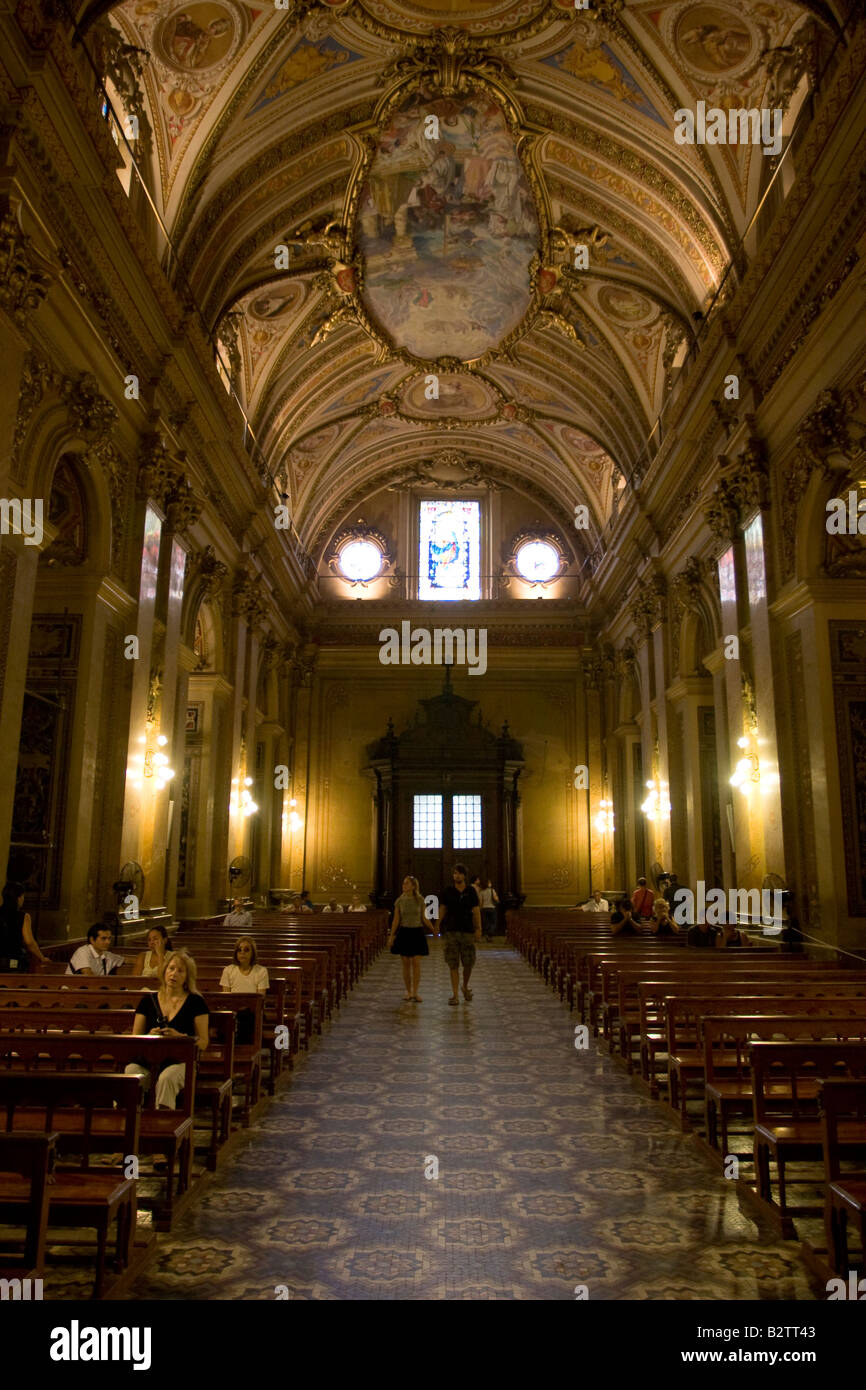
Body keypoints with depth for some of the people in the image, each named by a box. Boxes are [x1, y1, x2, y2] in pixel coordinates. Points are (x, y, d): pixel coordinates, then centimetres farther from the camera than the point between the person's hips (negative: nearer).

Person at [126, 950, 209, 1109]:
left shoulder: (195, 1002, 8)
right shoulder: (148, 1001, 16)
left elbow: (203, 1043, 4)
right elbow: (134, 1039, 14)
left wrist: (179, 1037, -13)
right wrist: (149, 1036, -8)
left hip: (180, 1061, -2)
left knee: (167, 1078, -36)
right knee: (131, 1071, -31)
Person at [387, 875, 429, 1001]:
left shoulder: (420, 900, -1)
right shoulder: (400, 901, 0)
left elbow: (423, 918, 7)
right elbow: (396, 920, 2)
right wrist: (391, 936, -3)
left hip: (417, 933, -1)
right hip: (404, 933, 1)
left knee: (416, 963, -5)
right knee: (406, 964, 5)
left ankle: (415, 992, -1)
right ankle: (408, 991, 16)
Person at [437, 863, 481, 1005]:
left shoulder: (471, 891, 2)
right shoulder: (448, 892, 3)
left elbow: (476, 911, -2)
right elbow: (442, 910, 3)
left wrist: (478, 929, -13)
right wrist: (438, 925, -9)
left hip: (467, 931, 0)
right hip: (451, 931, 0)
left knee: (468, 963, 4)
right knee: (453, 964, -2)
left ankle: (465, 987, 31)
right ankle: (455, 995, 2)